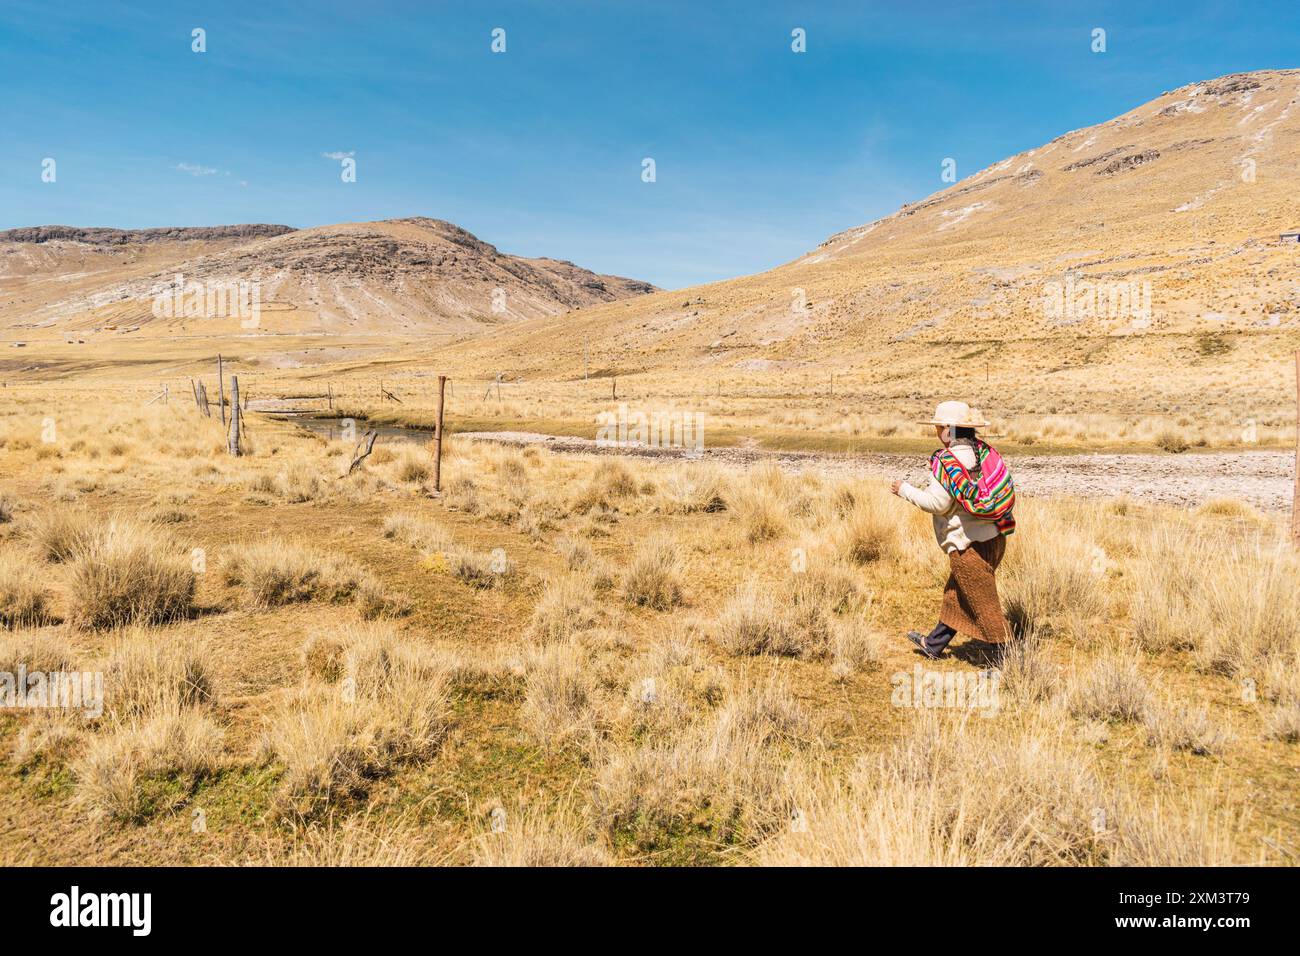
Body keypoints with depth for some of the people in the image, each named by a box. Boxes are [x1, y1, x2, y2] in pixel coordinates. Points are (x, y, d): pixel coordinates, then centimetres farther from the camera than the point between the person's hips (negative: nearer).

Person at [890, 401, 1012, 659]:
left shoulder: (945, 461, -18)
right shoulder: (983, 451, 5)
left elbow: (938, 504, -17)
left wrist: (905, 490, -4)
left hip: (969, 545, -9)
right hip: (994, 538, 9)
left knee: (984, 604, 2)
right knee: (955, 595, 22)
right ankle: (933, 645, 39)